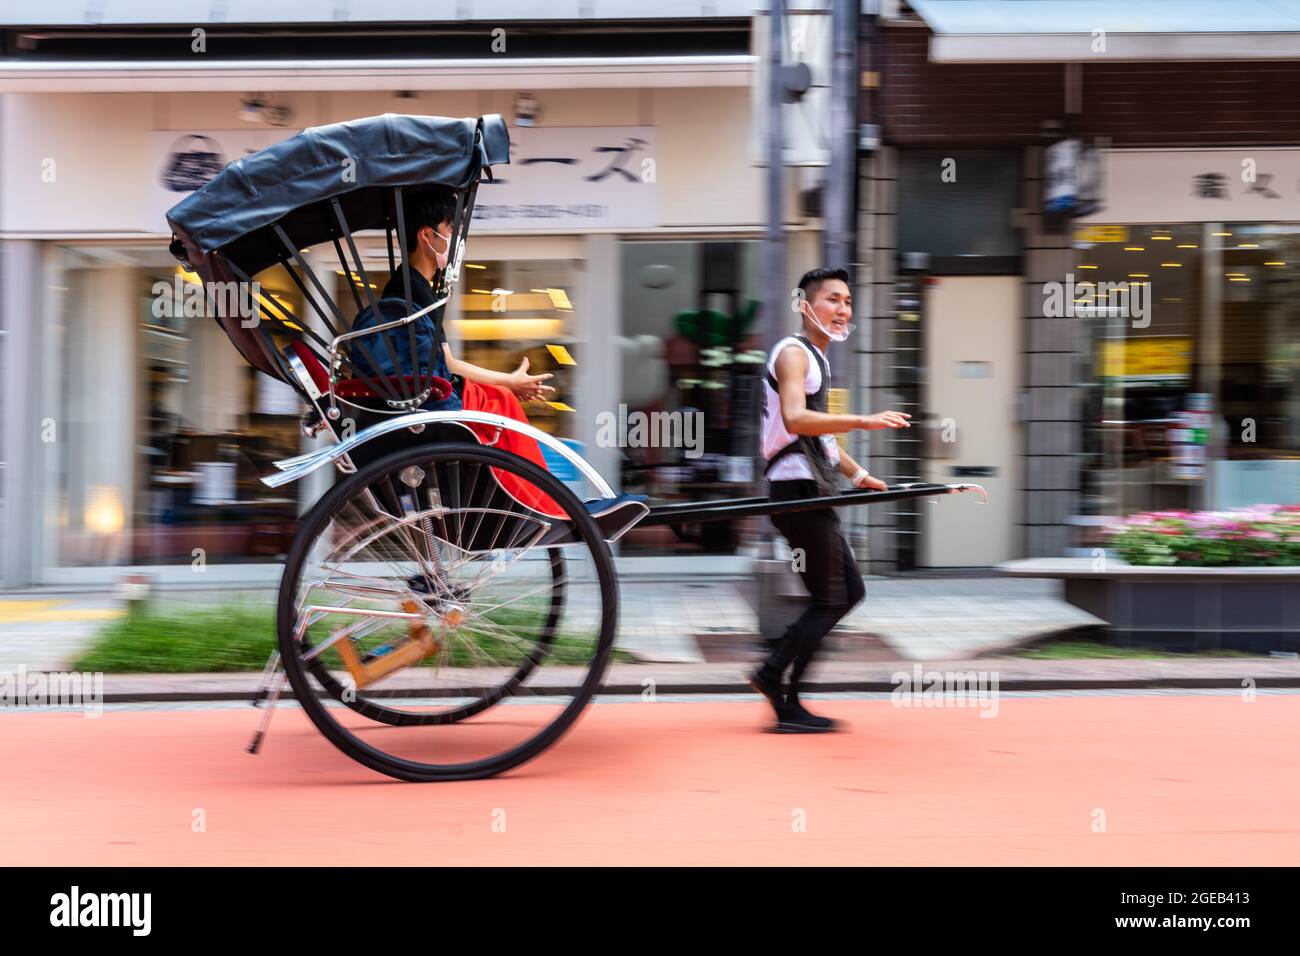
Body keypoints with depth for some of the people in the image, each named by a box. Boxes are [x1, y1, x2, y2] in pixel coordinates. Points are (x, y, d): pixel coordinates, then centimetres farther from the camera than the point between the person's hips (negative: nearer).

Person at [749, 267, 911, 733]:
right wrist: (864, 421, -33)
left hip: (811, 493, 10)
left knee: (849, 591, 12)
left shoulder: (815, 359, 22)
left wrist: (860, 475, 24)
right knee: (829, 600, -7)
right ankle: (788, 707, -1)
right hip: (797, 488, -10)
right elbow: (795, 419, -27)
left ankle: (771, 675, 13)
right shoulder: (793, 353, -9)